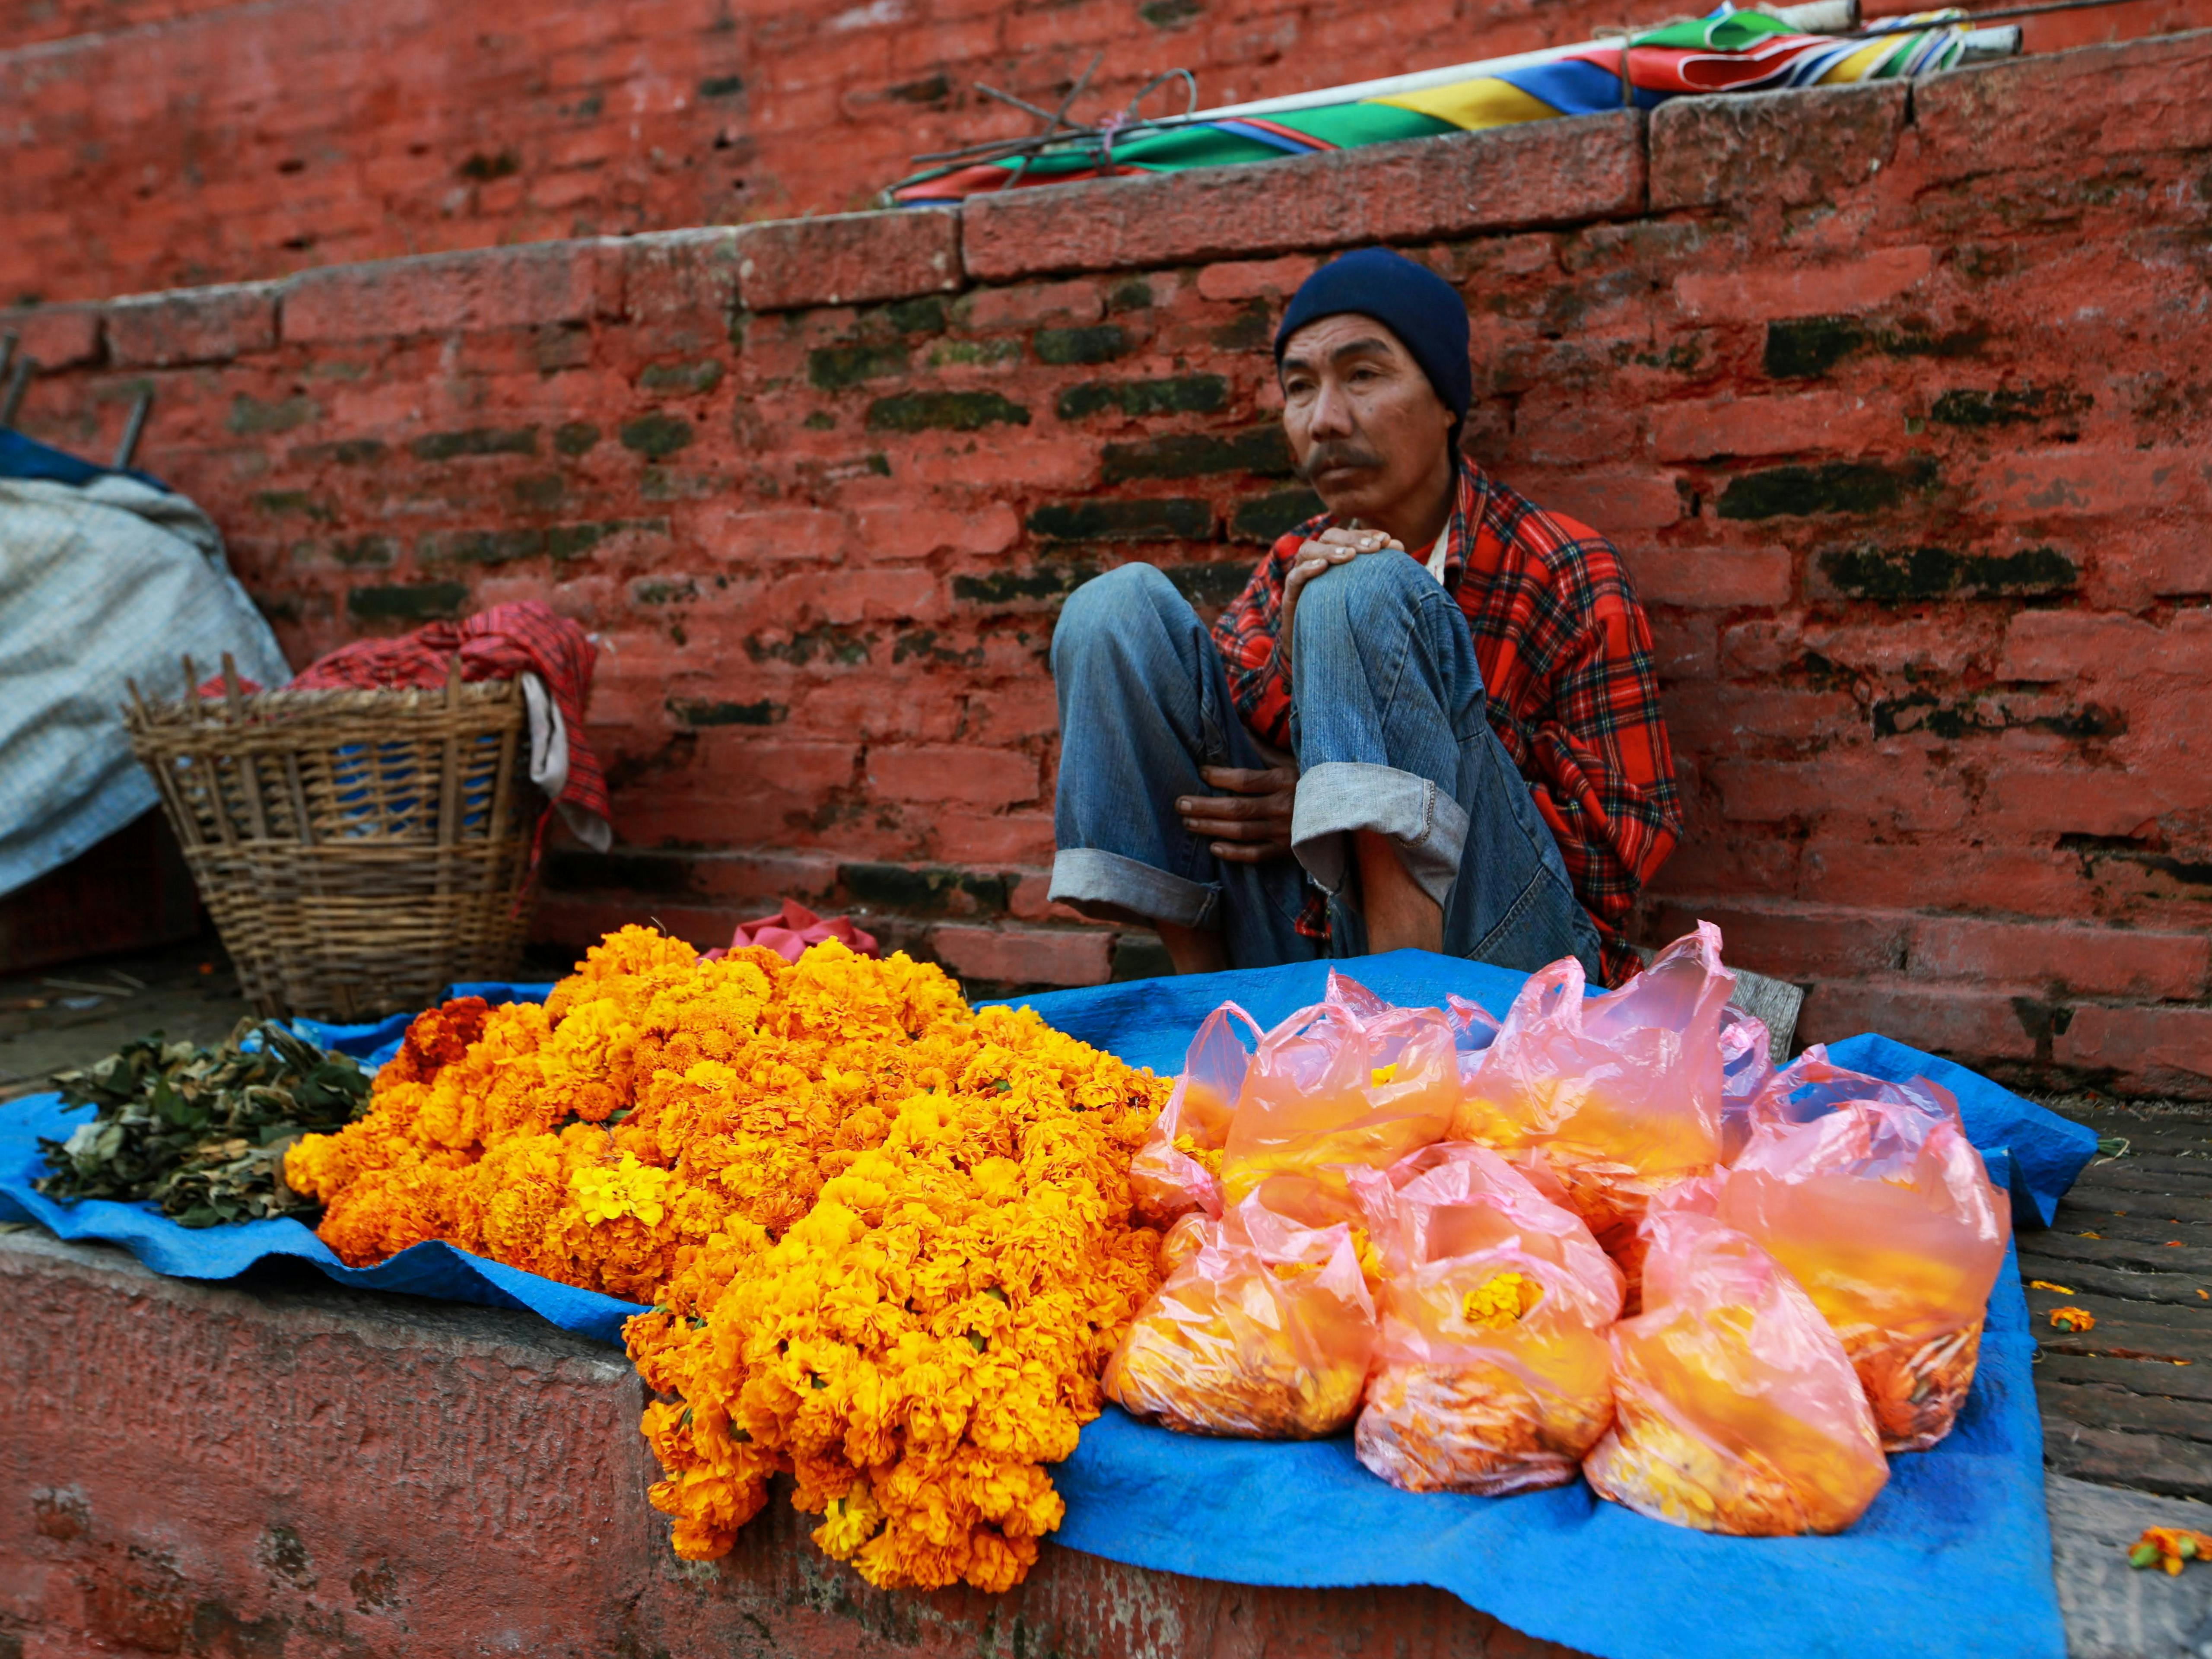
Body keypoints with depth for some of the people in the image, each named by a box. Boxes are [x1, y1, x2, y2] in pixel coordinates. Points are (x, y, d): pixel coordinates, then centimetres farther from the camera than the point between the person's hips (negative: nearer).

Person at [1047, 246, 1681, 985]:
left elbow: (1630, 839, -5)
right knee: (1120, 604, -6)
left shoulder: (1567, 576, -1)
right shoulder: (1296, 569, 13)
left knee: (1365, 593, -22)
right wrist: (1292, 659, -19)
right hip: (1310, 950, 5)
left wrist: (1376, 808, -11)